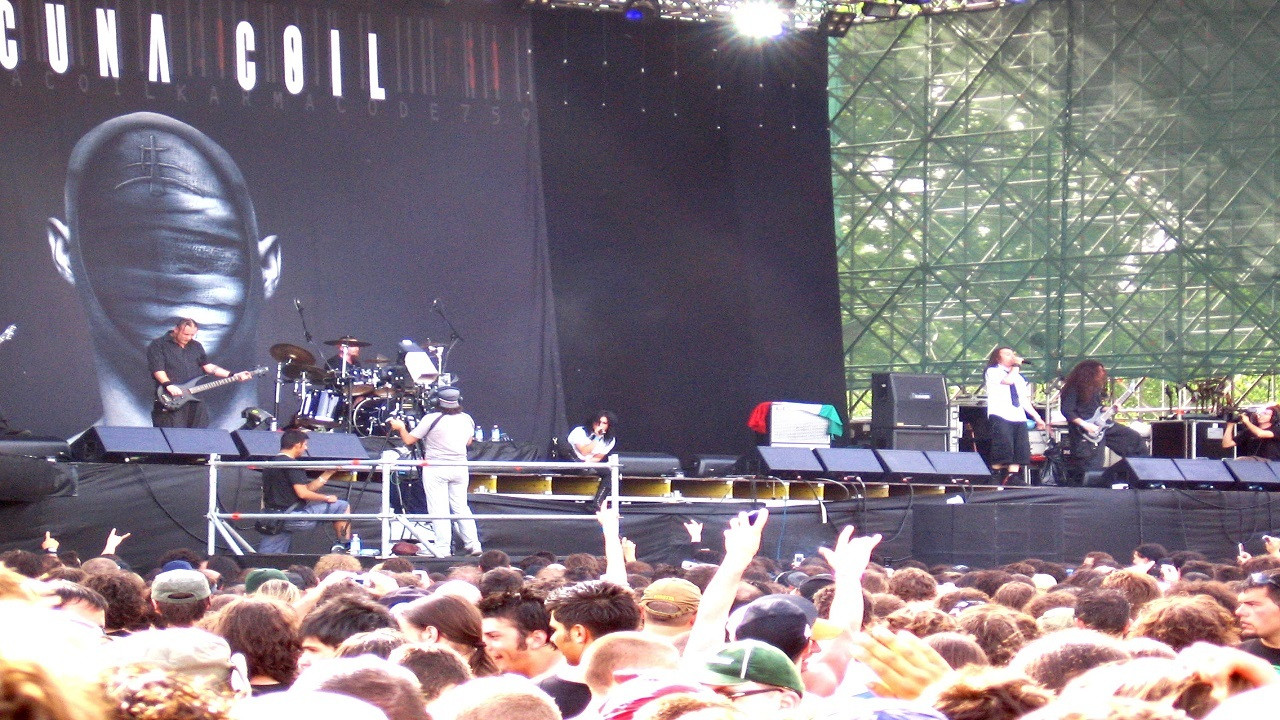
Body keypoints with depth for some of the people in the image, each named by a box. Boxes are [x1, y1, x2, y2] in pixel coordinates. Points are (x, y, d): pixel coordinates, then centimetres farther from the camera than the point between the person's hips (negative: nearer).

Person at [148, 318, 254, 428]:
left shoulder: (196, 346, 19)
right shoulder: (158, 345, -1)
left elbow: (208, 366, 19)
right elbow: (157, 368, -11)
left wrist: (233, 376, 9)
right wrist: (169, 385, -27)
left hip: (196, 400, 6)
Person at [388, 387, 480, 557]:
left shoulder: (431, 419, -11)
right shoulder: (467, 419, 3)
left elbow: (409, 440, -5)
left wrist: (400, 427, 14)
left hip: (435, 468, -5)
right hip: (460, 468, 5)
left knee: (438, 509, -1)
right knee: (461, 506, 14)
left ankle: (442, 548, -3)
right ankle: (473, 544, 10)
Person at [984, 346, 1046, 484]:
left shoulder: (1019, 377, 26)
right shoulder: (993, 371, 5)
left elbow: (1024, 400, 25)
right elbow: (1008, 380, -15)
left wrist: (1037, 417, 19)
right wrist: (1016, 365, -3)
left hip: (1018, 417, 7)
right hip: (1000, 416, -7)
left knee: (1020, 451, -3)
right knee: (1003, 448, -16)